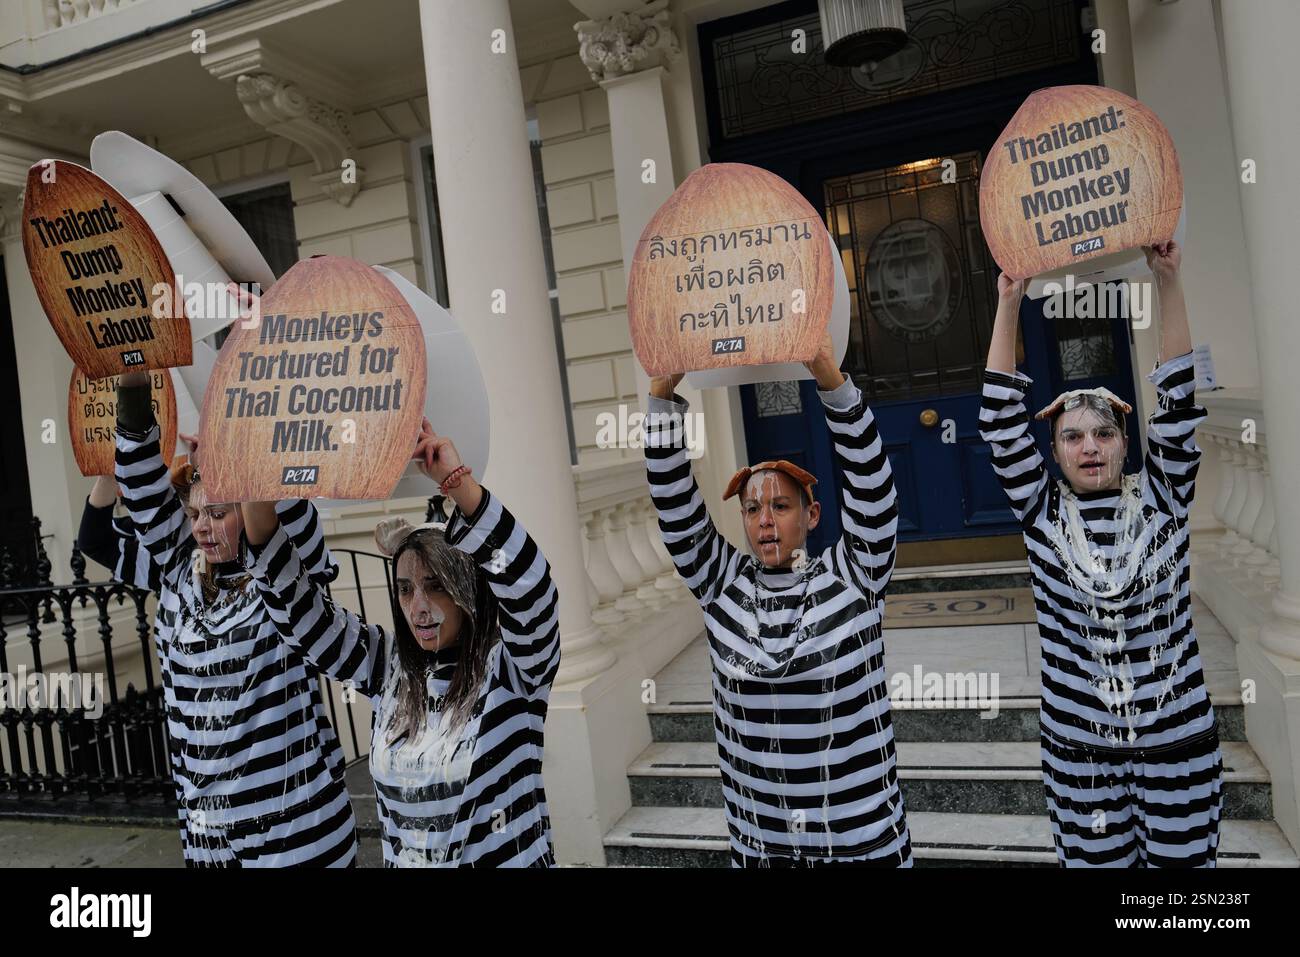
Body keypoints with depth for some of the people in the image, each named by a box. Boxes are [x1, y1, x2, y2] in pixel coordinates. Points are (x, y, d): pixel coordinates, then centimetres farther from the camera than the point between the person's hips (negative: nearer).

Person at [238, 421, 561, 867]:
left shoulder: (512, 666, -10)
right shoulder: (388, 665, 2)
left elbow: (529, 584, -27)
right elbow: (297, 606, 0)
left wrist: (458, 482, -34)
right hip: (400, 859, 4)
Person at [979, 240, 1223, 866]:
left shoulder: (1161, 499, -1)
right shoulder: (1042, 513, -3)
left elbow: (1178, 403, -10)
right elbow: (1001, 422, -10)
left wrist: (1168, 282, -15)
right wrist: (1009, 305, -15)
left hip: (1177, 733, 1)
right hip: (1080, 743, 0)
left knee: (1184, 859, 11)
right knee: (1096, 861, 10)